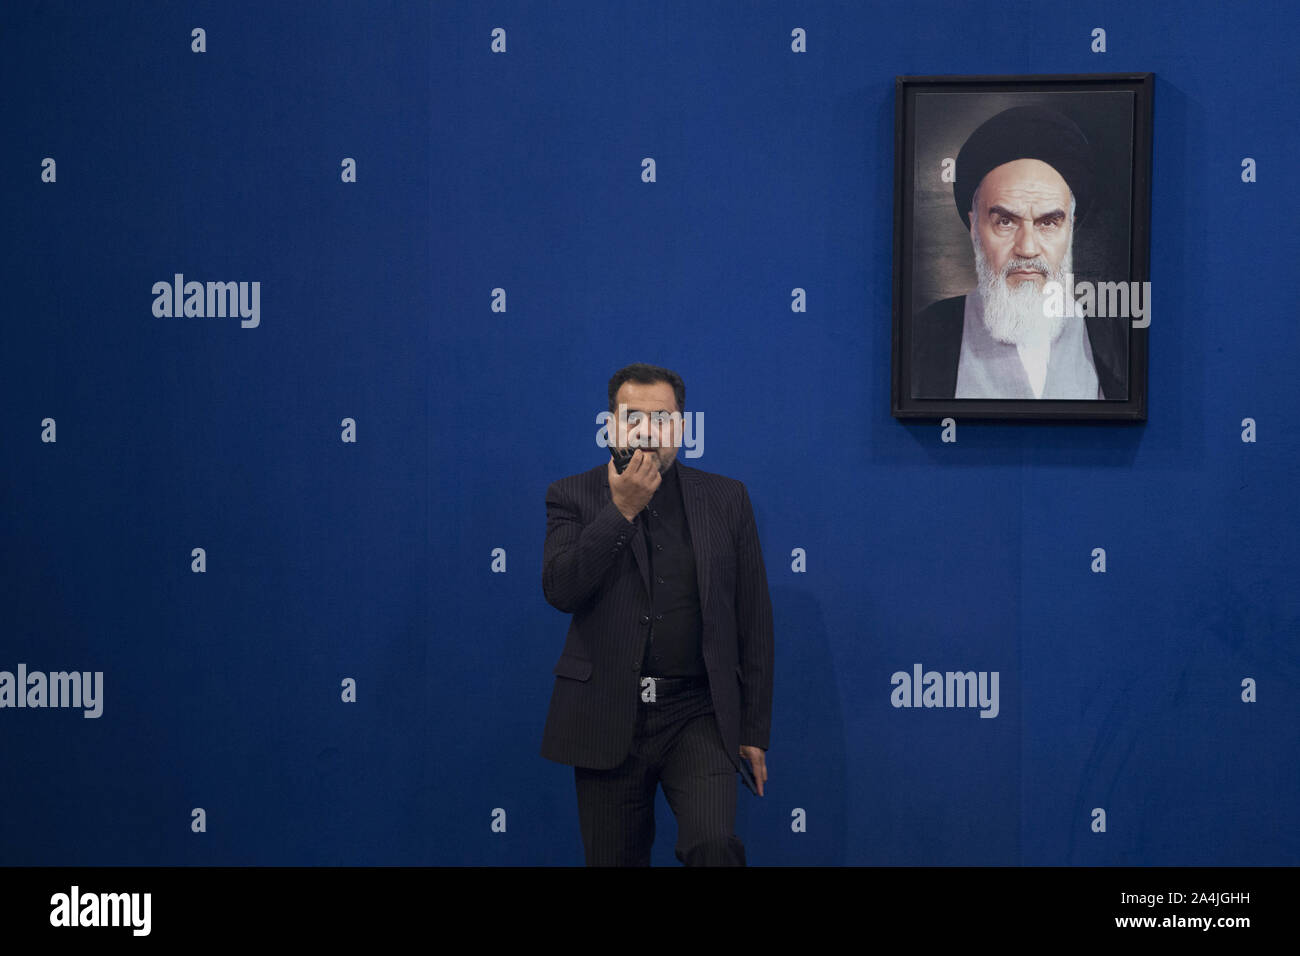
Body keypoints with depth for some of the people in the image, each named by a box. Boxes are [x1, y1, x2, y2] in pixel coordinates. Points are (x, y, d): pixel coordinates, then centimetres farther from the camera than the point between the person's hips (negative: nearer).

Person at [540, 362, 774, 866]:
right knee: (614, 858, 8)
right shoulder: (574, 496, 4)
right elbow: (560, 590, -11)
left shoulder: (726, 499, 8)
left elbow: (754, 621, 8)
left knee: (714, 844, -21)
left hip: (698, 716, 0)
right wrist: (621, 509, -16)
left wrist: (754, 729, 6)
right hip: (607, 720, 0)